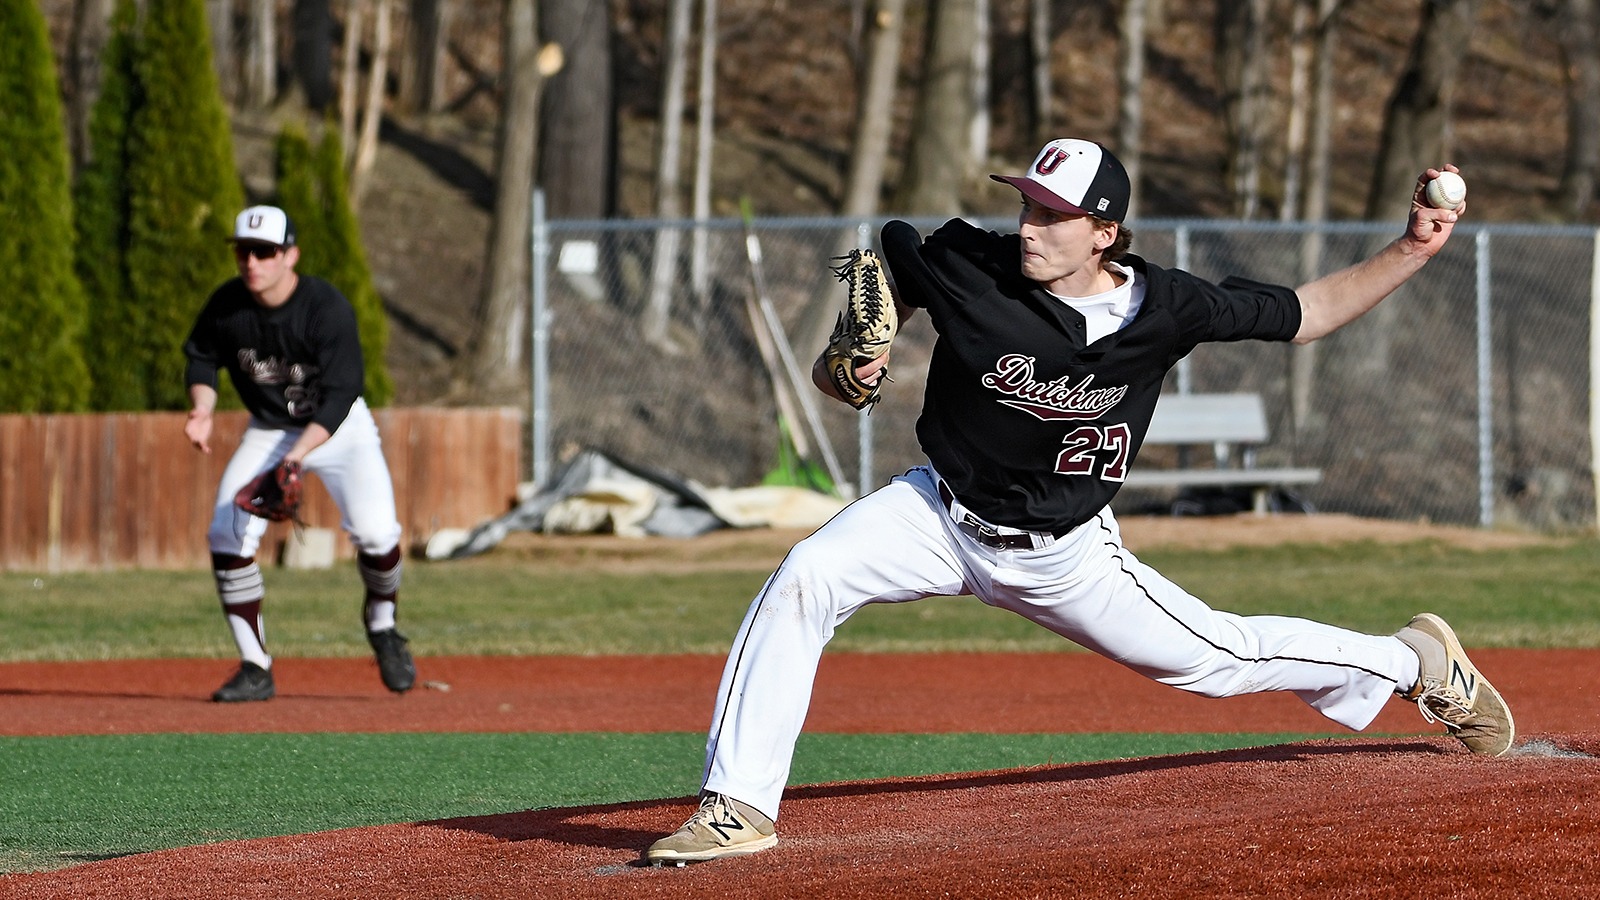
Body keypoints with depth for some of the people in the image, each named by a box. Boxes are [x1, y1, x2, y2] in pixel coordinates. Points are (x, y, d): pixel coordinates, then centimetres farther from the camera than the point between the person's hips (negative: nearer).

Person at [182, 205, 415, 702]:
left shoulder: (328, 308, -27)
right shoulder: (226, 304, -15)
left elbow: (338, 396, -28)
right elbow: (202, 357, 5)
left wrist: (297, 456, -39)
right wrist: (202, 408, -15)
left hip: (338, 428, -3)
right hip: (268, 431, 3)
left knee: (375, 531, -22)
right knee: (226, 537, -14)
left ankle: (381, 622, 11)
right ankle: (255, 670, -3)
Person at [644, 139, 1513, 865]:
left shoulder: (1164, 310, -20)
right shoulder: (970, 265, -21)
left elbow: (1305, 313, -8)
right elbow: (889, 248, 3)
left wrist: (1412, 249, -16)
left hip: (1064, 554, 0)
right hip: (942, 516, 0)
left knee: (1215, 657, 7)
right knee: (803, 577, -24)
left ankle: (1416, 660, 36)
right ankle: (738, 807, -18)